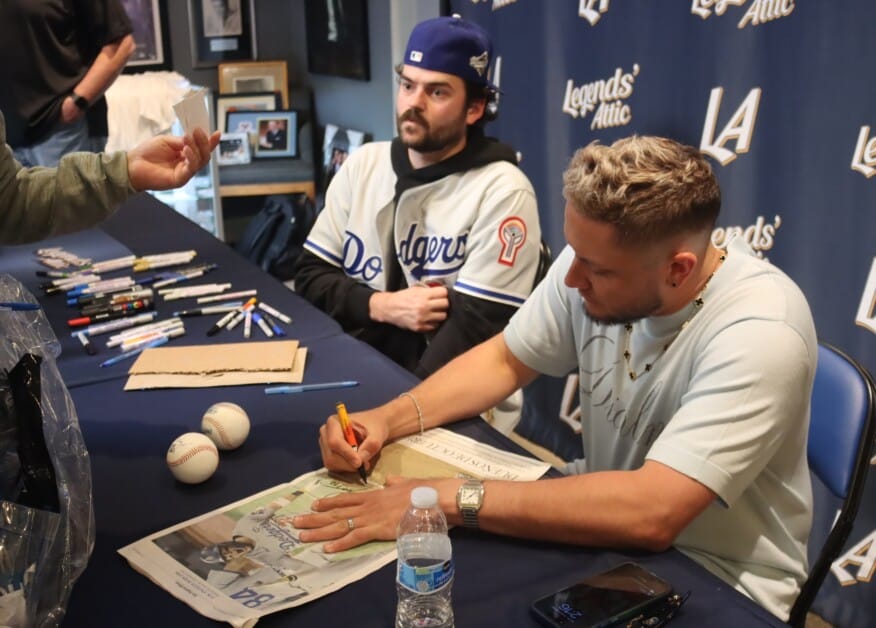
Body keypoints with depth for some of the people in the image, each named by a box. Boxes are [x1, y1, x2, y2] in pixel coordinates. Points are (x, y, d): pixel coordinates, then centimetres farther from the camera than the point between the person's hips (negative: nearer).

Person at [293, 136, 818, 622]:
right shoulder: (598, 259, -12)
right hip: (613, 526, 6)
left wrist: (451, 499, -35)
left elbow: (651, 513, -37)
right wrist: (389, 419, -13)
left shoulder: (760, 333, -30)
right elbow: (505, 360, 2)